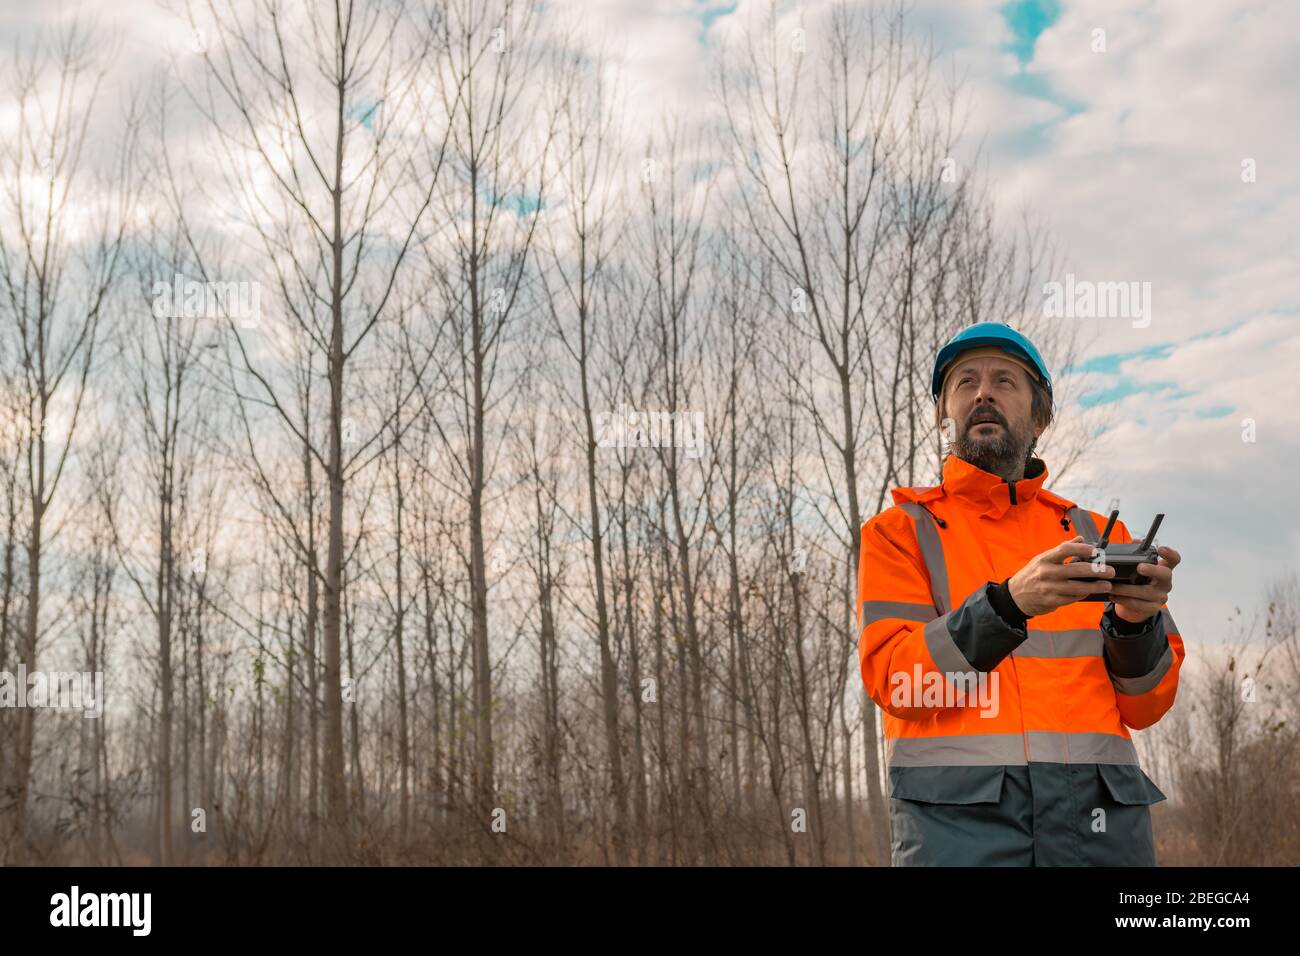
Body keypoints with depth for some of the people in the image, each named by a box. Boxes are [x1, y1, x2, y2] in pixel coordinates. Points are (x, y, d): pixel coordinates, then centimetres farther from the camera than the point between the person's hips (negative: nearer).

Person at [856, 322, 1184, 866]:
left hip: (1098, 813, 2)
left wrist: (1135, 621, -11)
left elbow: (1146, 704, 10)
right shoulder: (899, 532, 9)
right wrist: (1008, 603, -19)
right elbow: (892, 678, -6)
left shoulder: (1096, 535, 16)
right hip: (959, 810, -2)